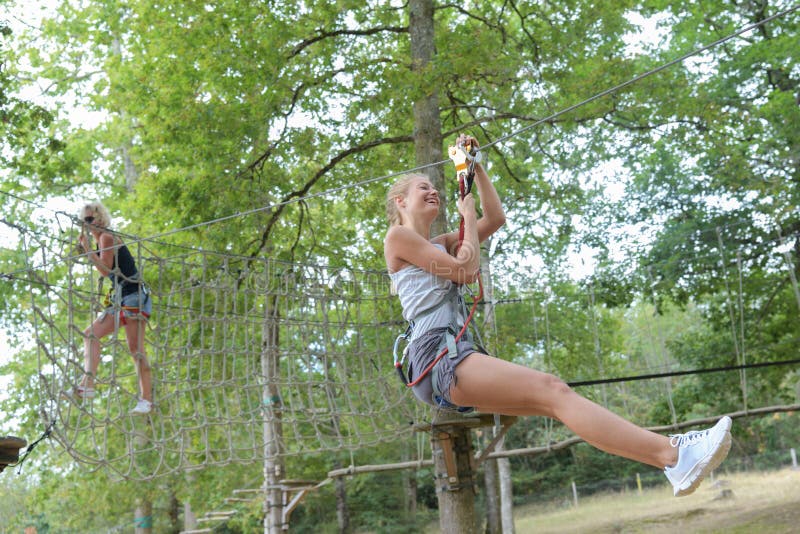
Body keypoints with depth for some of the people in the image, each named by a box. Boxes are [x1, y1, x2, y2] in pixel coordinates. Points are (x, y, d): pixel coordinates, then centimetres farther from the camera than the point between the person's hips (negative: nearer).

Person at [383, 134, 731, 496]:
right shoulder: (397, 236, 4)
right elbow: (465, 271, -5)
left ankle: (669, 454, -13)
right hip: (437, 355, -9)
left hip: (454, 355, 9)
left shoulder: (440, 244, 29)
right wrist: (468, 217, 10)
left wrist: (475, 167, 25)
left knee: (553, 399, -5)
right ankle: (673, 456, -31)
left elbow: (495, 217, 27)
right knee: (550, 390, -22)